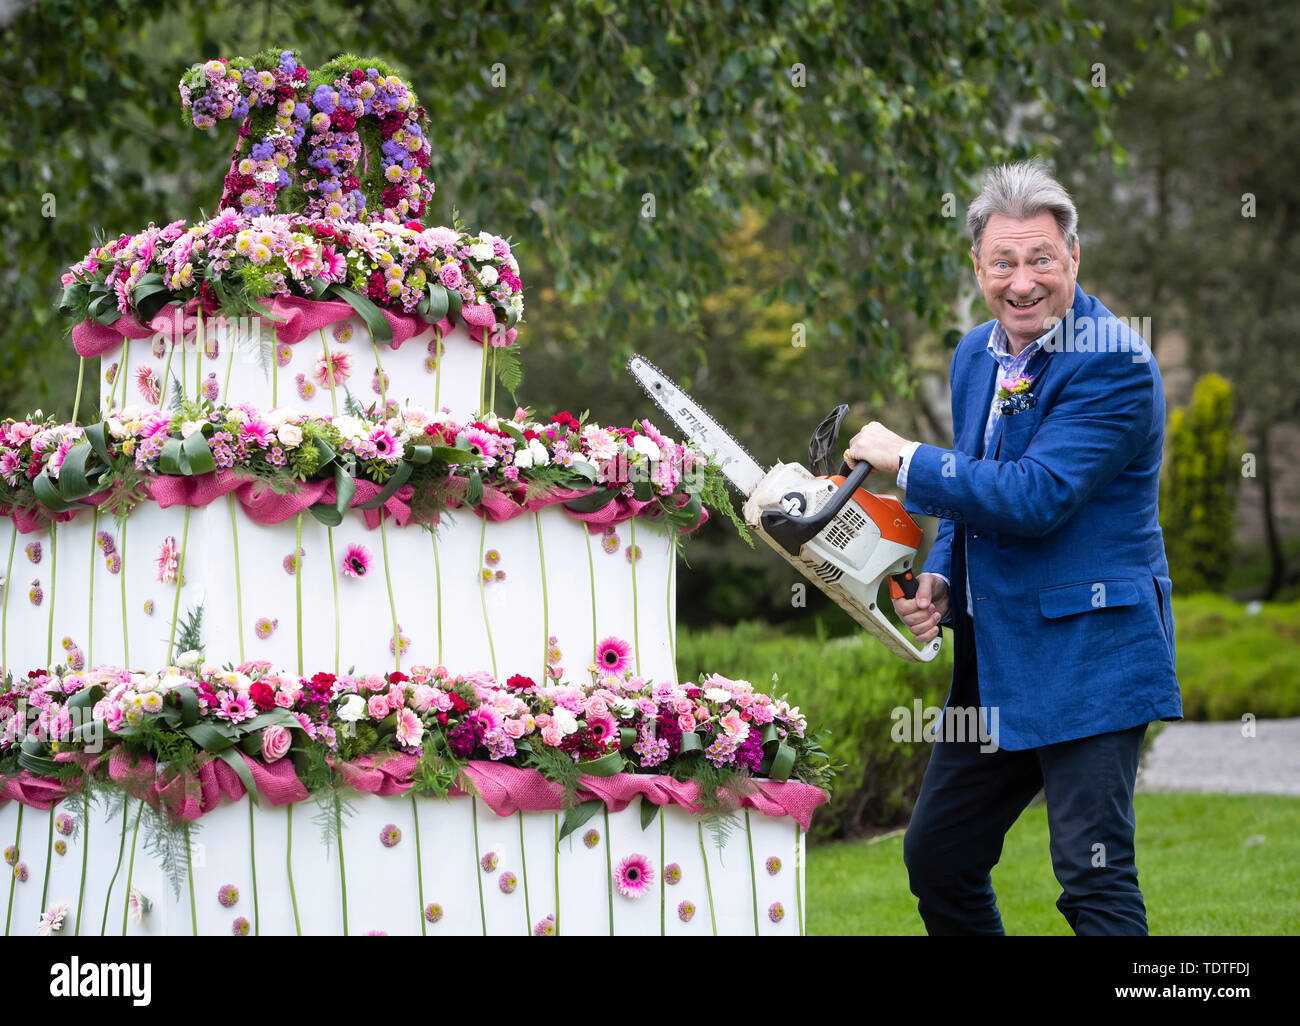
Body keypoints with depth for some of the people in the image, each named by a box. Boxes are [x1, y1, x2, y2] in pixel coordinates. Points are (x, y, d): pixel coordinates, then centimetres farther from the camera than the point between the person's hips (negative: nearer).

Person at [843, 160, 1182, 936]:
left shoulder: (1115, 364, -16)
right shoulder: (976, 355, 10)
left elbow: (1036, 496, -25)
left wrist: (909, 459, -16)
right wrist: (940, 579, 3)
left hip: (1089, 657, -9)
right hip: (994, 665, 9)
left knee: (1095, 876, -10)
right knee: (937, 859, 17)